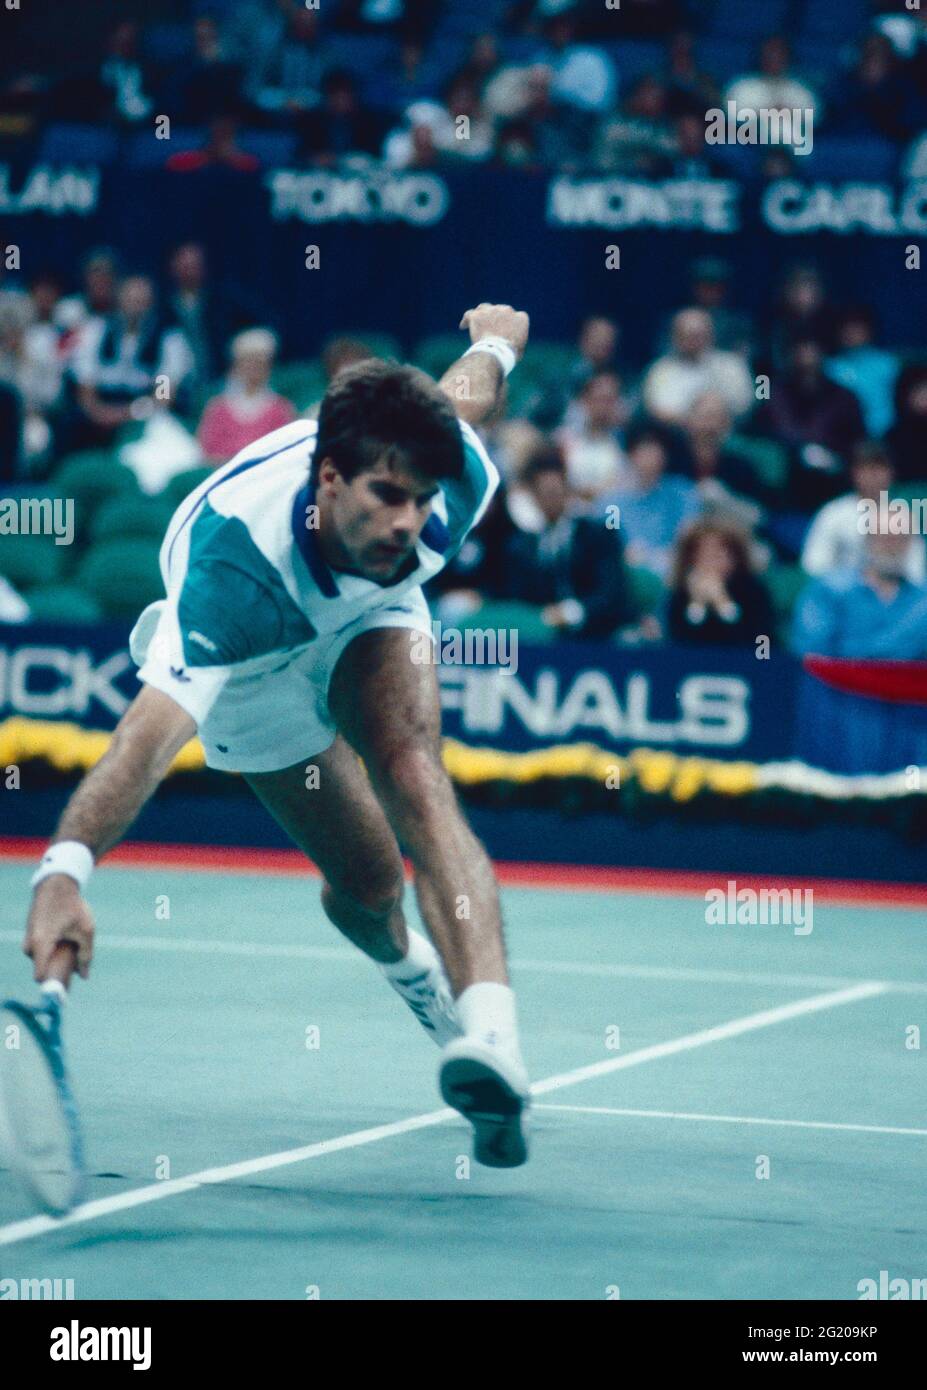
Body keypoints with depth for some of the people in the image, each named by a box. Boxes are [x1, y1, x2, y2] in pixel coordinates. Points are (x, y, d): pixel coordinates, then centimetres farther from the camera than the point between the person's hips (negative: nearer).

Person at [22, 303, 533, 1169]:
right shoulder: (231, 559, -49)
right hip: (250, 661, -2)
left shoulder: (458, 478, -35)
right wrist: (64, 870, -76)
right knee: (367, 884, 3)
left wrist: (495, 341, 16)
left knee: (413, 778, -28)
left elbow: (463, 392, -9)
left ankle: (492, 1038, -41)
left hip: (371, 618, 2)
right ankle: (411, 971, 42)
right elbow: (153, 725, -61)